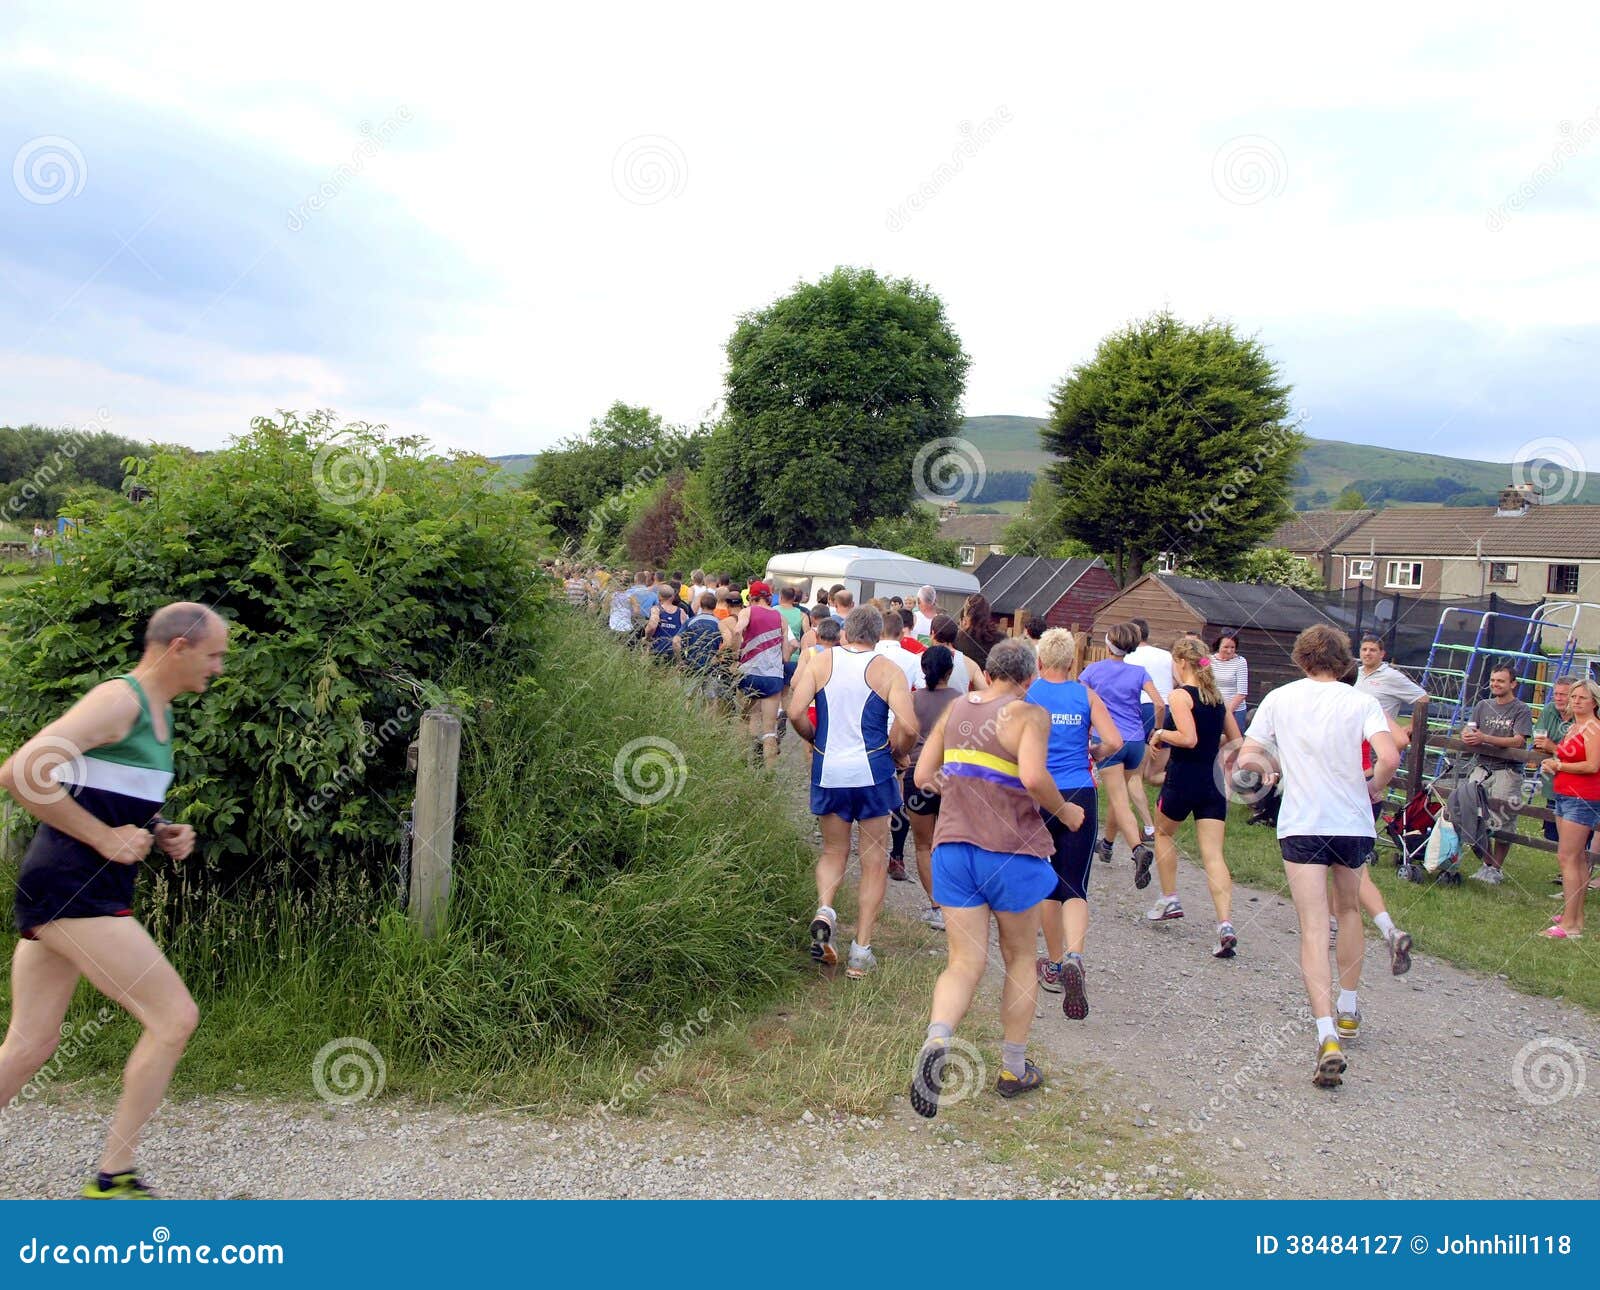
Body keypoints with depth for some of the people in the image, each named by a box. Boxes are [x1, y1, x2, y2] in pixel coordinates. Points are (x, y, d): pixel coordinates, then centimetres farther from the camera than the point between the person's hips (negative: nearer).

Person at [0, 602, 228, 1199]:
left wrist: (161, 835, 10)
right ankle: (112, 1178, 3)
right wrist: (106, 838, -19)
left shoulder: (157, 711, 17)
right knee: (175, 1017, -7)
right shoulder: (118, 699, -13)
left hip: (59, 893, 10)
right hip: (72, 888, -10)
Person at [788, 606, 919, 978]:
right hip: (872, 771, -2)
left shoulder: (820, 662, 1)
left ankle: (824, 909, -8)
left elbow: (796, 712, -8)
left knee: (833, 851, 20)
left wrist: (816, 740, 10)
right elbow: (908, 726, -14)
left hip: (828, 770, 2)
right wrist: (894, 751, 5)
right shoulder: (888, 670, -4)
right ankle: (861, 950, 10)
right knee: (874, 860, 10)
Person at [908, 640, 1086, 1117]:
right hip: (1011, 853, -4)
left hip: (954, 847, 4)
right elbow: (1033, 776, -25)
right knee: (1020, 958, 16)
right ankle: (1013, 1069, 25)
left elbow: (923, 777, 11)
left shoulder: (955, 709, 9)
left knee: (964, 963, 6)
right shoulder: (1030, 714, -9)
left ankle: (936, 1041, -21)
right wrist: (1064, 812, -7)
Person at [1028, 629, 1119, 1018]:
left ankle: (1055, 965, 25)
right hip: (1080, 798, 0)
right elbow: (1114, 742, -4)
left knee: (1047, 884, 16)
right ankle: (1073, 957, -23)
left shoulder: (1027, 694, 0)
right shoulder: (1086, 695, 3)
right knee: (1075, 887, 2)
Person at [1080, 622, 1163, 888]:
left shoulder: (1093, 670, 0)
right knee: (1116, 795, 22)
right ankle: (1107, 844, 39)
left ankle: (1139, 848, -32)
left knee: (1120, 801, -10)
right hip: (1135, 741, 4)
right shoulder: (1138, 672, 4)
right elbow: (1160, 705, -4)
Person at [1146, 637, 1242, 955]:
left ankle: (1169, 899, 25)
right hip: (1214, 782, 6)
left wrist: (1161, 733, -7)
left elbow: (1188, 738, -23)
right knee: (1213, 854, -1)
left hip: (1183, 779, -5)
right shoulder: (1217, 695, 11)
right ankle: (1225, 924, -14)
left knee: (1163, 833, 23)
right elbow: (1235, 739, 16)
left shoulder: (1179, 696, -11)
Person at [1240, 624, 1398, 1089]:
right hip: (1354, 823, 1)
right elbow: (1389, 758, -16)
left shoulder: (1279, 698, 3)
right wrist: (1374, 788, 3)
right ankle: (1348, 1011, 38)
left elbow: (1247, 758, 1)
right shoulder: (1361, 701, -1)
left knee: (1313, 930, -4)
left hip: (1300, 825, -1)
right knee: (1349, 911, 24)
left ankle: (1327, 1037, -19)